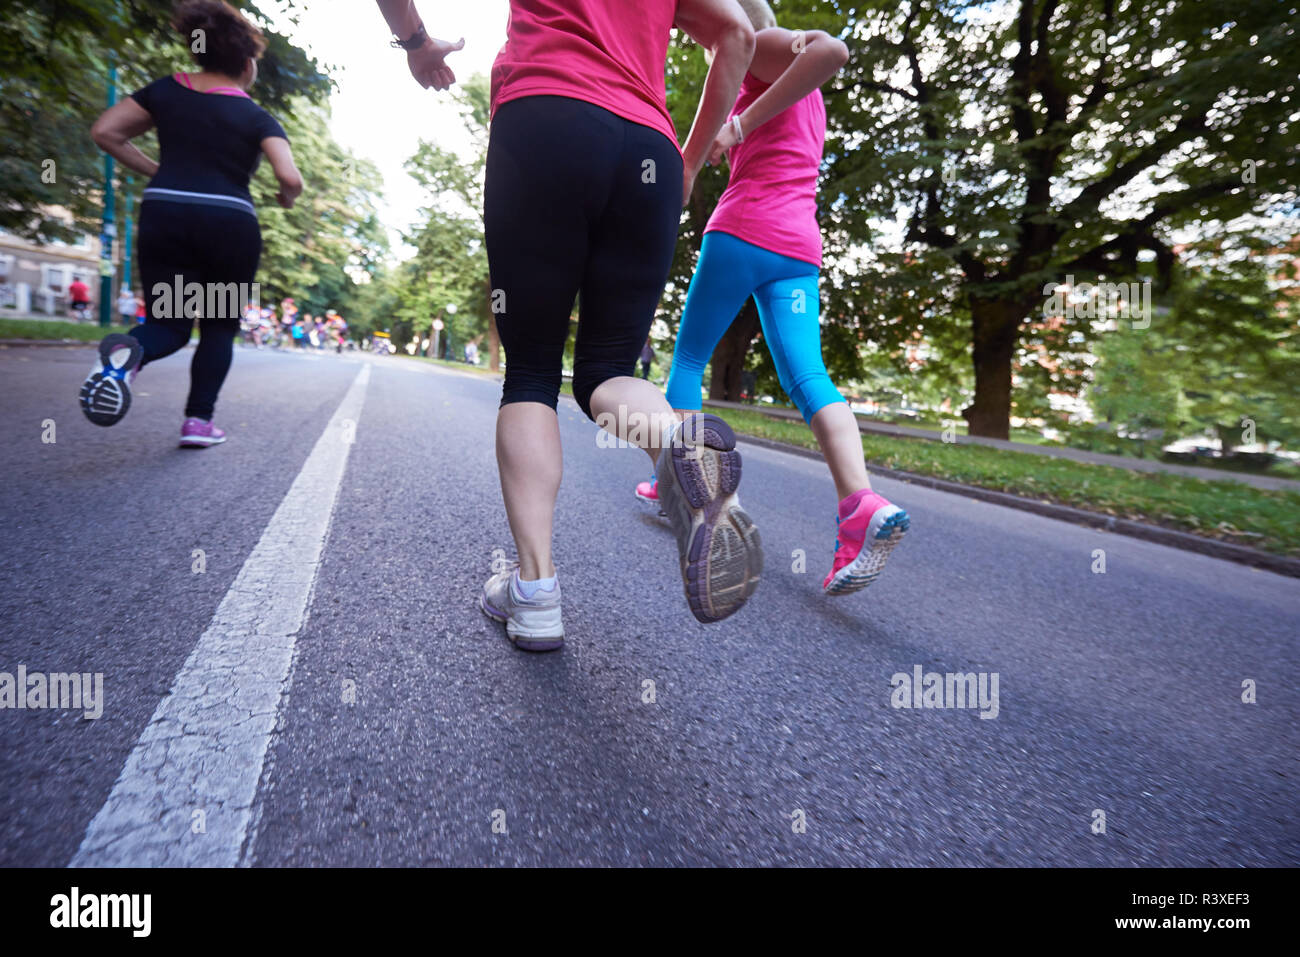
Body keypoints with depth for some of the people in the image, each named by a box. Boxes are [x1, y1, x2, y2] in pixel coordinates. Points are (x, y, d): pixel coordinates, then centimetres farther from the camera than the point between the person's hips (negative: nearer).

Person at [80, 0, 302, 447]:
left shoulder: (166, 90, 12)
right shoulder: (258, 118, 2)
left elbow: (104, 132, 8)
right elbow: (290, 178, -12)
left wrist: (154, 172, 19)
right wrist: (286, 200, 11)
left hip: (164, 217, 3)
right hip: (231, 224, -2)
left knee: (169, 323, 11)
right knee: (220, 327, 14)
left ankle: (128, 353, -26)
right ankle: (199, 420, 7)